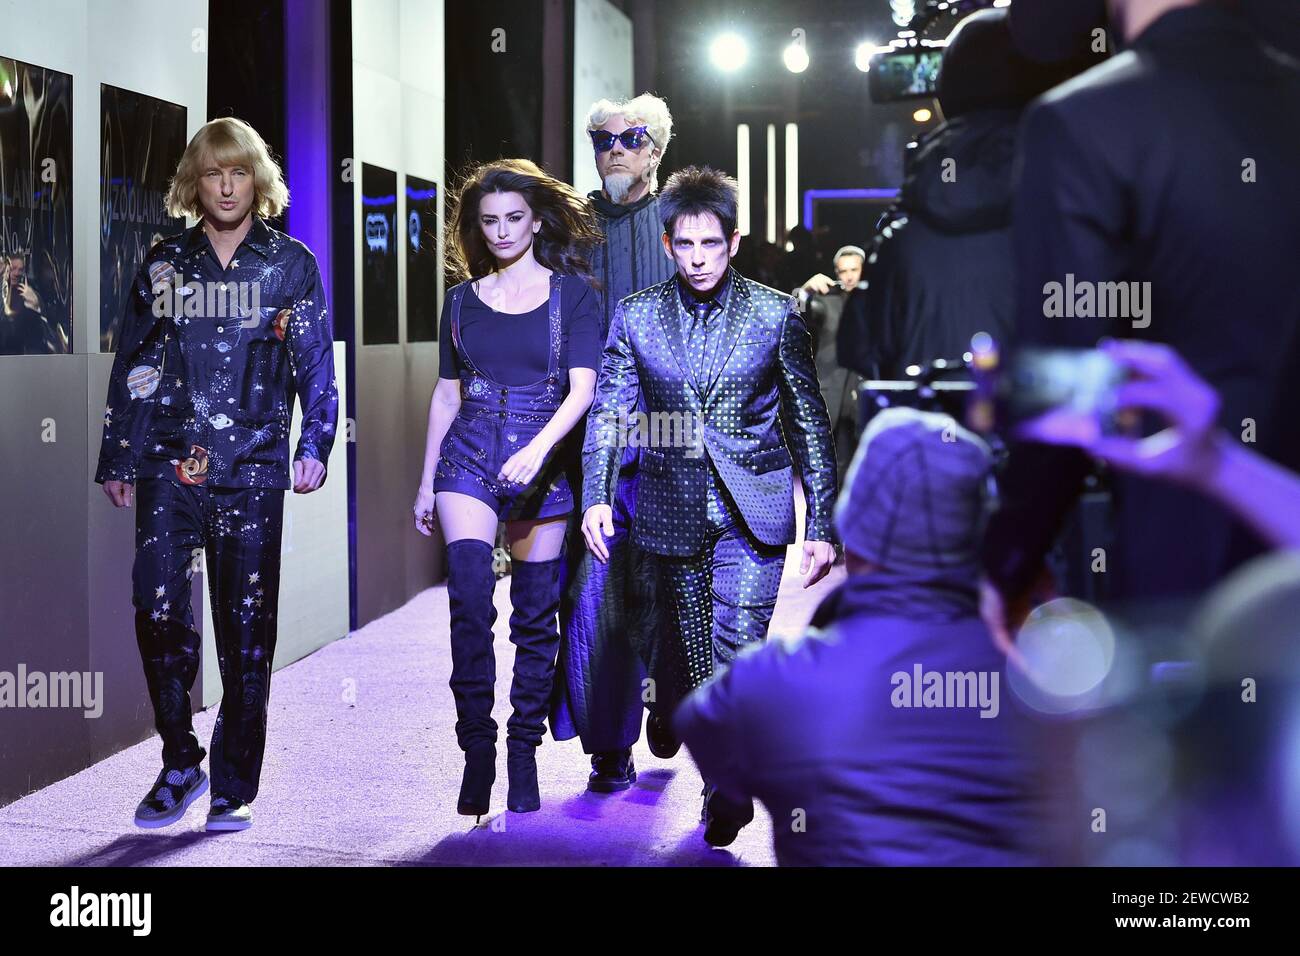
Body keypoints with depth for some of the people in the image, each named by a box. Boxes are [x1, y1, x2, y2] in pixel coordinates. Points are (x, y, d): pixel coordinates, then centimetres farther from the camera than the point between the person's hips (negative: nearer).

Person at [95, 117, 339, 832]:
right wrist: (116, 459, 10)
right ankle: (179, 762, 11)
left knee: (247, 625, 1)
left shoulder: (291, 264, 8)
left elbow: (316, 365, 7)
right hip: (168, 464, 1)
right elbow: (132, 366, 13)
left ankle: (234, 785, 11)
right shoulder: (164, 264, 11)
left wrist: (314, 445, -5)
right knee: (158, 609, -9)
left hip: (252, 467, -1)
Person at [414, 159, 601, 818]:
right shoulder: (463, 299, 11)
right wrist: (426, 484, 14)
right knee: (470, 599, -15)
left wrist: (538, 448, -25)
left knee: (535, 613, 2)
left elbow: (582, 389, -8)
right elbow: (446, 396, 15)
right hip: (468, 459, 1)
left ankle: (523, 753, 13)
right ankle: (476, 749, -7)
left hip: (542, 461, -1)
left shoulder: (572, 292, 1)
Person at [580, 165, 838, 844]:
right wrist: (597, 496, -18)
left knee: (739, 642, -13)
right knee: (684, 640, 13)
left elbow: (809, 423, 2)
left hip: (752, 509, -2)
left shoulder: (775, 313, -2)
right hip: (673, 505, 2)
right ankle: (669, 710, 46)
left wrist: (822, 527, -1)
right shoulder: (635, 316, 2)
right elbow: (609, 412, -1)